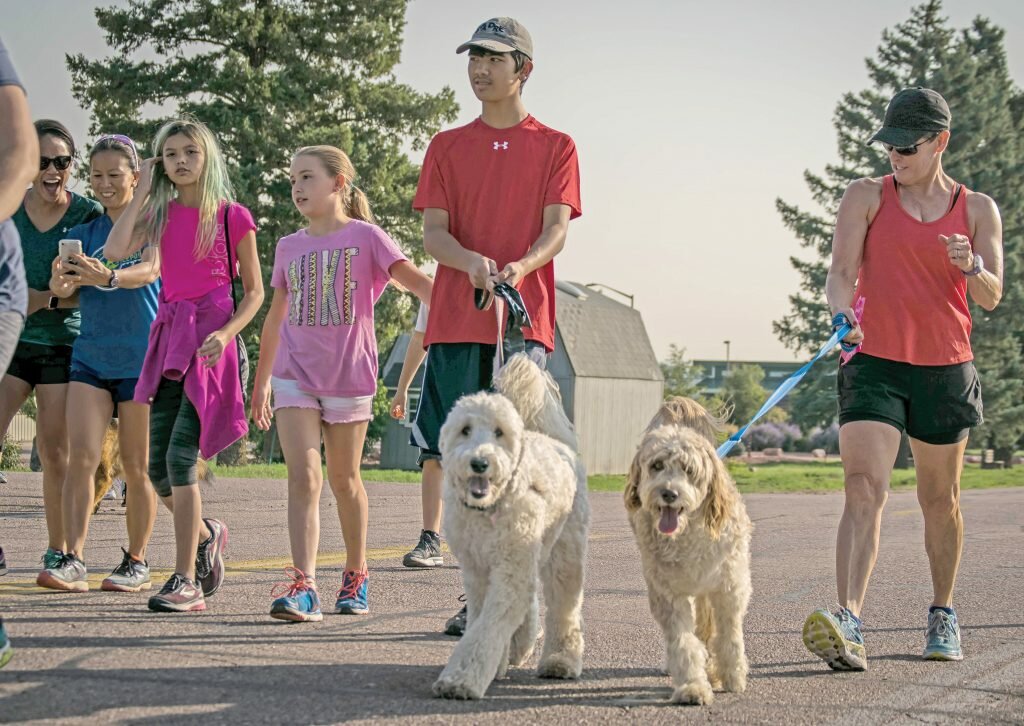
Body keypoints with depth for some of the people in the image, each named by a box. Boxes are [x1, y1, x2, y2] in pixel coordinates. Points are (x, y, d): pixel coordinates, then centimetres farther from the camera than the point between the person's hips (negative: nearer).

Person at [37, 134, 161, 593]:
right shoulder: (84, 232, 9)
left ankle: (136, 562, 15)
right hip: (91, 357, 3)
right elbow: (62, 289, -5)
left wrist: (108, 277, -42)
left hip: (142, 360, -3)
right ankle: (73, 561, -13)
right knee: (82, 456, -10)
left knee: (137, 468, 3)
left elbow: (150, 270, -21)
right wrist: (60, 281, -29)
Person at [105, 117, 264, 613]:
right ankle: (206, 535, 33)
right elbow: (115, 251, -7)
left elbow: (254, 292, 3)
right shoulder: (160, 214, 11)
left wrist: (226, 332, -14)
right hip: (169, 335, 5)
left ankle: (186, 581, -13)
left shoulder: (232, 217, 1)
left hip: (211, 337, -5)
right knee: (157, 465, 4)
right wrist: (142, 192, -1)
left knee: (180, 454, -16)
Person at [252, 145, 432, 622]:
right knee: (303, 475, -12)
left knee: (344, 479, 9)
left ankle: (356, 574, 28)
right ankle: (302, 586, -19)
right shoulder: (289, 247, 10)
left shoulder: (364, 236, -2)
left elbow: (414, 280, -12)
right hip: (294, 376, 2)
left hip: (349, 376, -2)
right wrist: (260, 381, 23)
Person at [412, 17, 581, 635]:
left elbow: (556, 230, -1)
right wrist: (471, 260, -17)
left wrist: (520, 266, -23)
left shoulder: (554, 146, 10)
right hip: (455, 322, 2)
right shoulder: (448, 146, 16)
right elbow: (433, 232, 5)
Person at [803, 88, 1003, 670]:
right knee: (864, 487, -17)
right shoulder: (867, 197, 5)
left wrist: (972, 267, -21)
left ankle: (944, 614, 31)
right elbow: (841, 271, -3)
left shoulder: (977, 209, 7)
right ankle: (850, 625, -27)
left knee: (940, 500, 11)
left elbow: (992, 297, 1)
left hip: (946, 368, 2)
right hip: (874, 362, -1)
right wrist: (843, 312, -25)